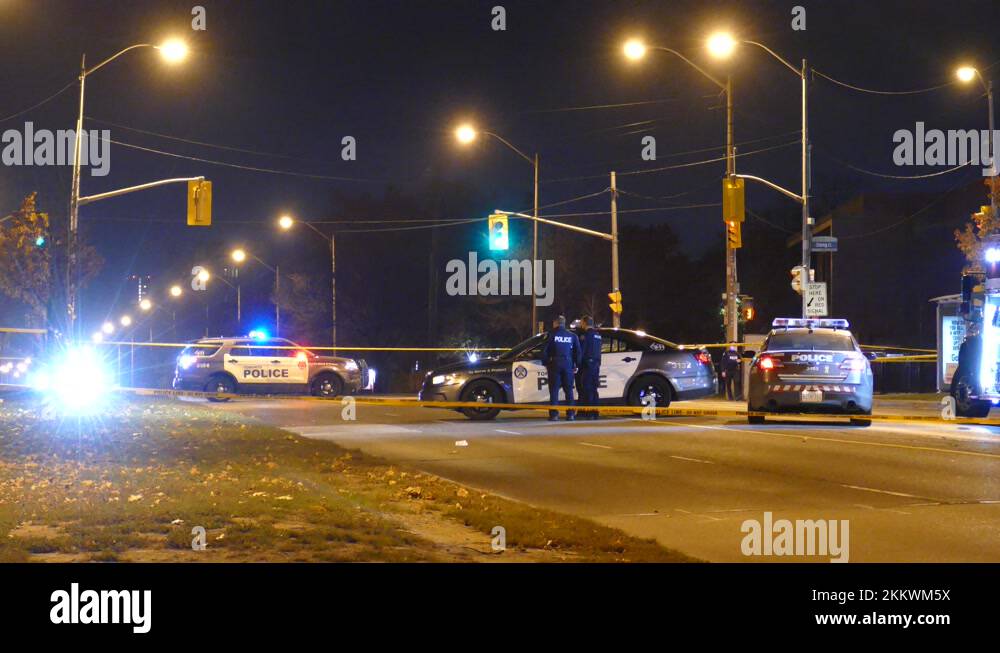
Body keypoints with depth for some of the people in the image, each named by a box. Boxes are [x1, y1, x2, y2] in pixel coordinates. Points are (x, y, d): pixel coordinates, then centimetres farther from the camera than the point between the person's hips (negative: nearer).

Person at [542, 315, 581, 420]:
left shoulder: (552, 335, -2)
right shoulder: (572, 336, 8)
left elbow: (545, 351, -4)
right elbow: (578, 352, 7)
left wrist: (546, 363, 6)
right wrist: (576, 365, 11)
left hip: (555, 364, -3)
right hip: (568, 365, 3)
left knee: (554, 390, 0)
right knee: (568, 390, 7)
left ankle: (554, 414, -7)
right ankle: (570, 414, 3)